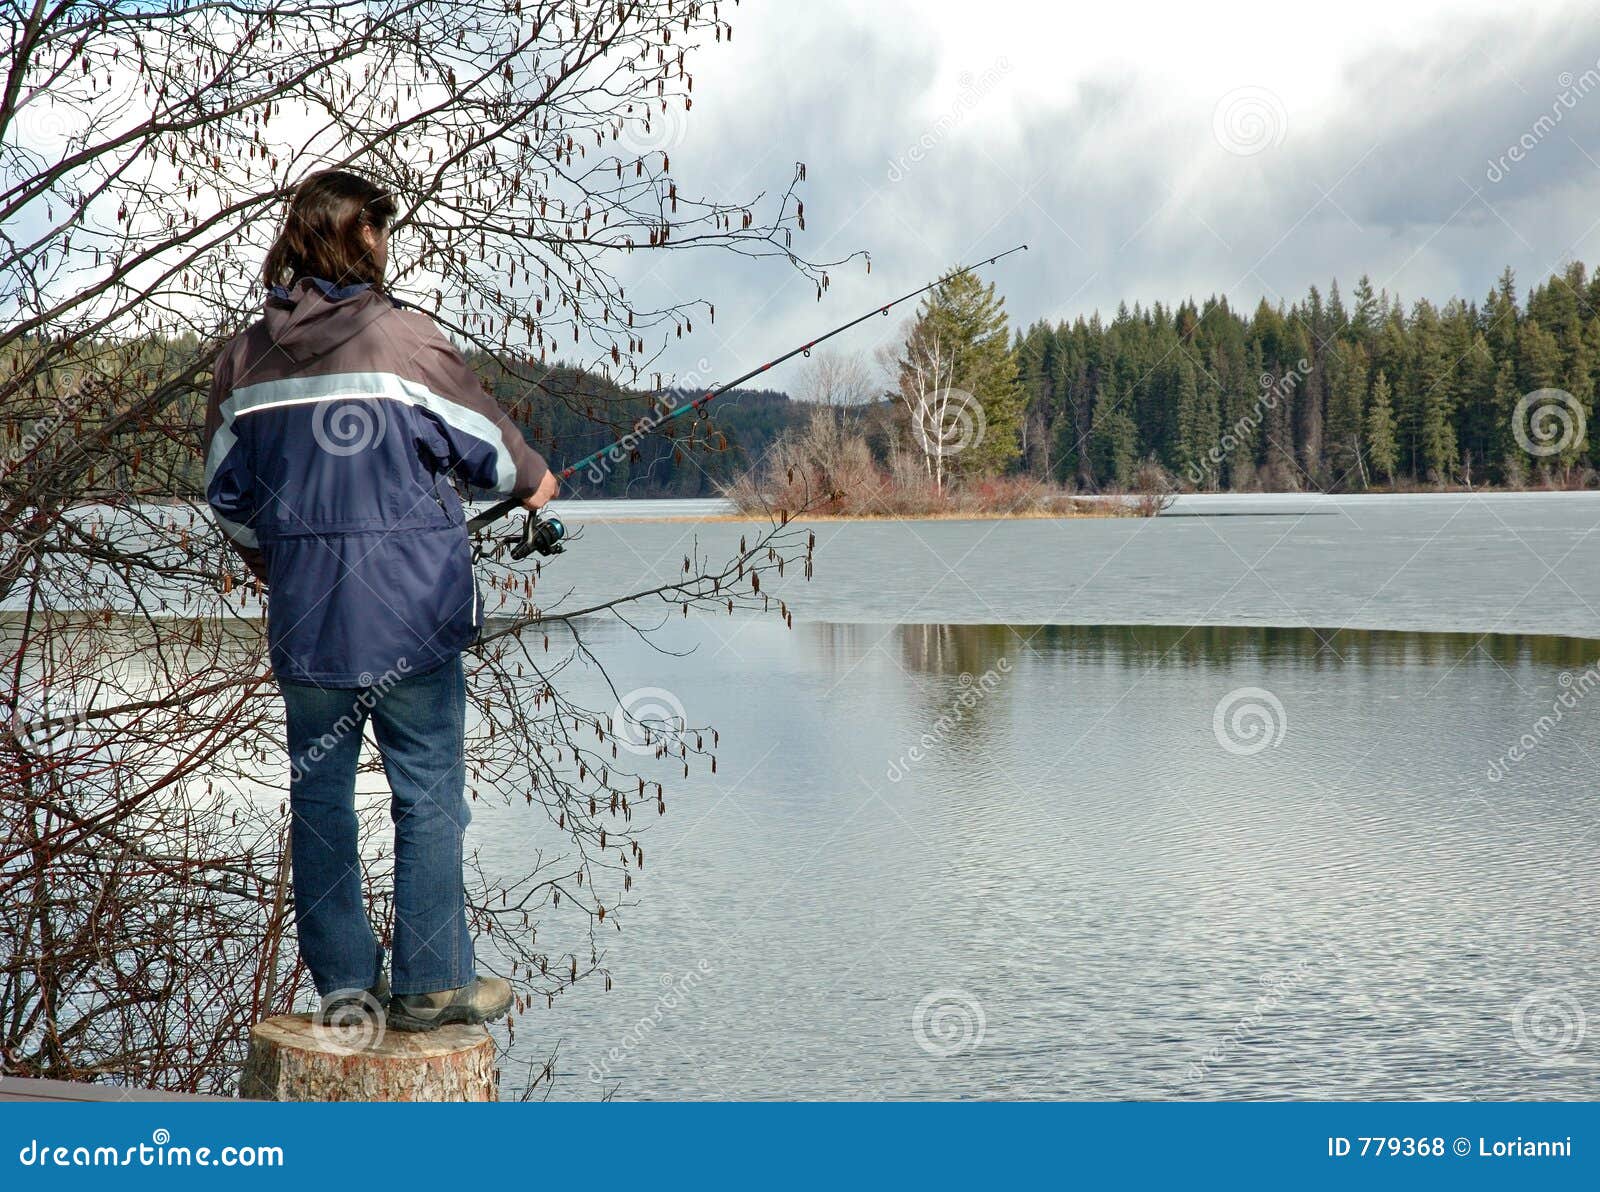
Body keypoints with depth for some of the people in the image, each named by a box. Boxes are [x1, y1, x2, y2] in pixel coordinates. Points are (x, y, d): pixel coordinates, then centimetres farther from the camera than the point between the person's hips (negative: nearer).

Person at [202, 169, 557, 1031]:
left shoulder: (245, 358, 5)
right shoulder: (404, 338, -9)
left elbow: (226, 491, 13)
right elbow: (482, 443, 1)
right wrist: (533, 482, 22)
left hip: (302, 614, 5)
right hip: (409, 608, -4)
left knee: (319, 791, 10)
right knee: (428, 793, 3)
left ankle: (343, 984, 16)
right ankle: (431, 984, 8)